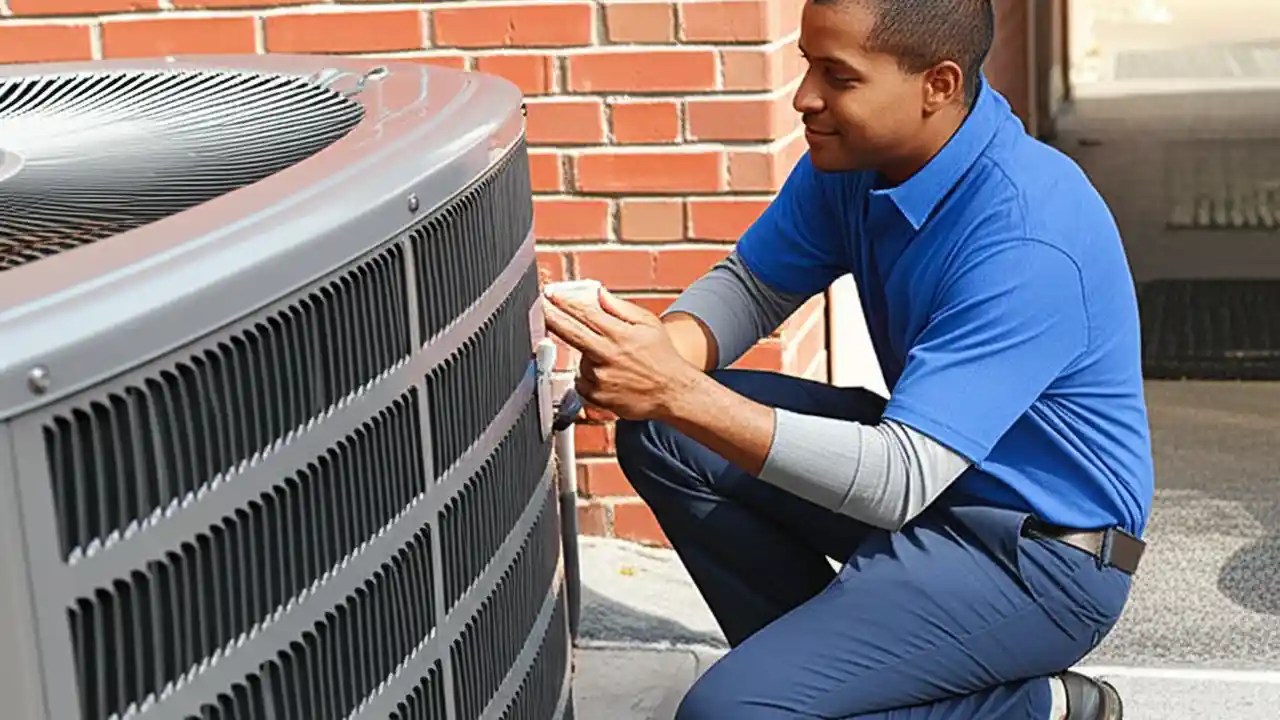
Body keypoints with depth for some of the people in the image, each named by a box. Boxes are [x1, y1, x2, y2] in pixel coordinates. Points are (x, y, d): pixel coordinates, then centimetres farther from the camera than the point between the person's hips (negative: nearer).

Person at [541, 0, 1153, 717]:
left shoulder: (1026, 238, -30)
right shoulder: (858, 152, -6)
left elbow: (897, 483, -33)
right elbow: (750, 286, 5)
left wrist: (680, 393, -37)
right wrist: (664, 355, -18)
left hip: (1041, 551, -8)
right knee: (660, 437, 0)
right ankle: (821, 657, 6)